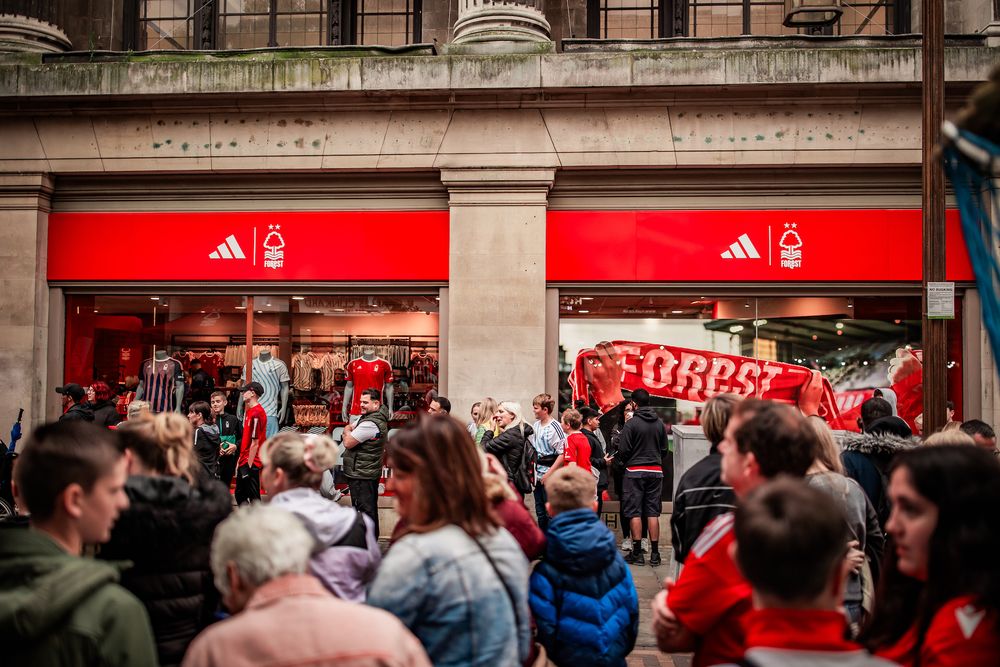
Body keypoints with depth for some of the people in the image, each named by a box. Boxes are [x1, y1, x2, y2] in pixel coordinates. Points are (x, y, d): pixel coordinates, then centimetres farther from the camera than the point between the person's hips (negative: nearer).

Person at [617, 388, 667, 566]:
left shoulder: (631, 423, -10)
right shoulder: (659, 423, 6)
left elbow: (623, 450, -10)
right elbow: (664, 449, 11)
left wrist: (625, 462, 10)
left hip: (635, 471, -4)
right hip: (655, 471, 4)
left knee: (634, 512, 2)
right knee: (653, 512, 7)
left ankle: (637, 553, 2)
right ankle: (654, 554, 7)